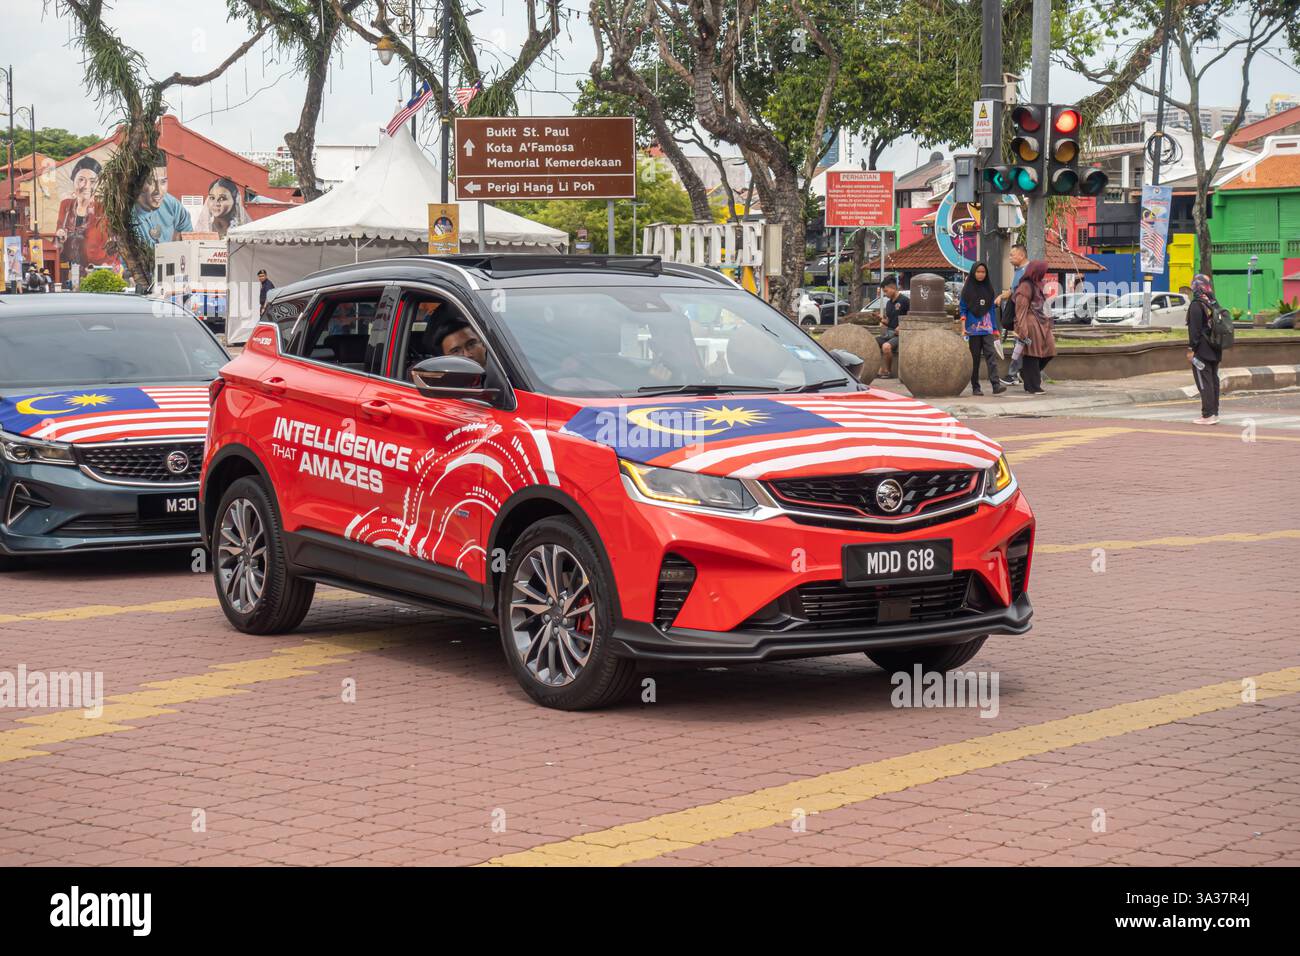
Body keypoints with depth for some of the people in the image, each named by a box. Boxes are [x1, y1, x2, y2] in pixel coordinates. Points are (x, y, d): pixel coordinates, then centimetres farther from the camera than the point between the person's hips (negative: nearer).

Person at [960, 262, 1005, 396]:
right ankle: (975, 387, 6)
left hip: (986, 328, 2)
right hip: (973, 328, -2)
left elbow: (991, 308, 14)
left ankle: (996, 384, -21)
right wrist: (963, 328, -8)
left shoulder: (988, 289, 11)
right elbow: (962, 309, 2)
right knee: (974, 358, 0)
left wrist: (994, 328, 10)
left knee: (991, 354, -11)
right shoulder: (967, 289, 2)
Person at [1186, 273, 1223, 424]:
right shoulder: (1214, 304, 12)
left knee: (1204, 383, -7)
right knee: (1214, 381, 12)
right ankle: (1214, 413, 15)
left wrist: (1191, 348, -15)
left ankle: (1208, 415, -9)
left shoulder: (1197, 305, -14)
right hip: (1215, 351, 8)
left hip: (1202, 351, -8)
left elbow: (1195, 329, -19)